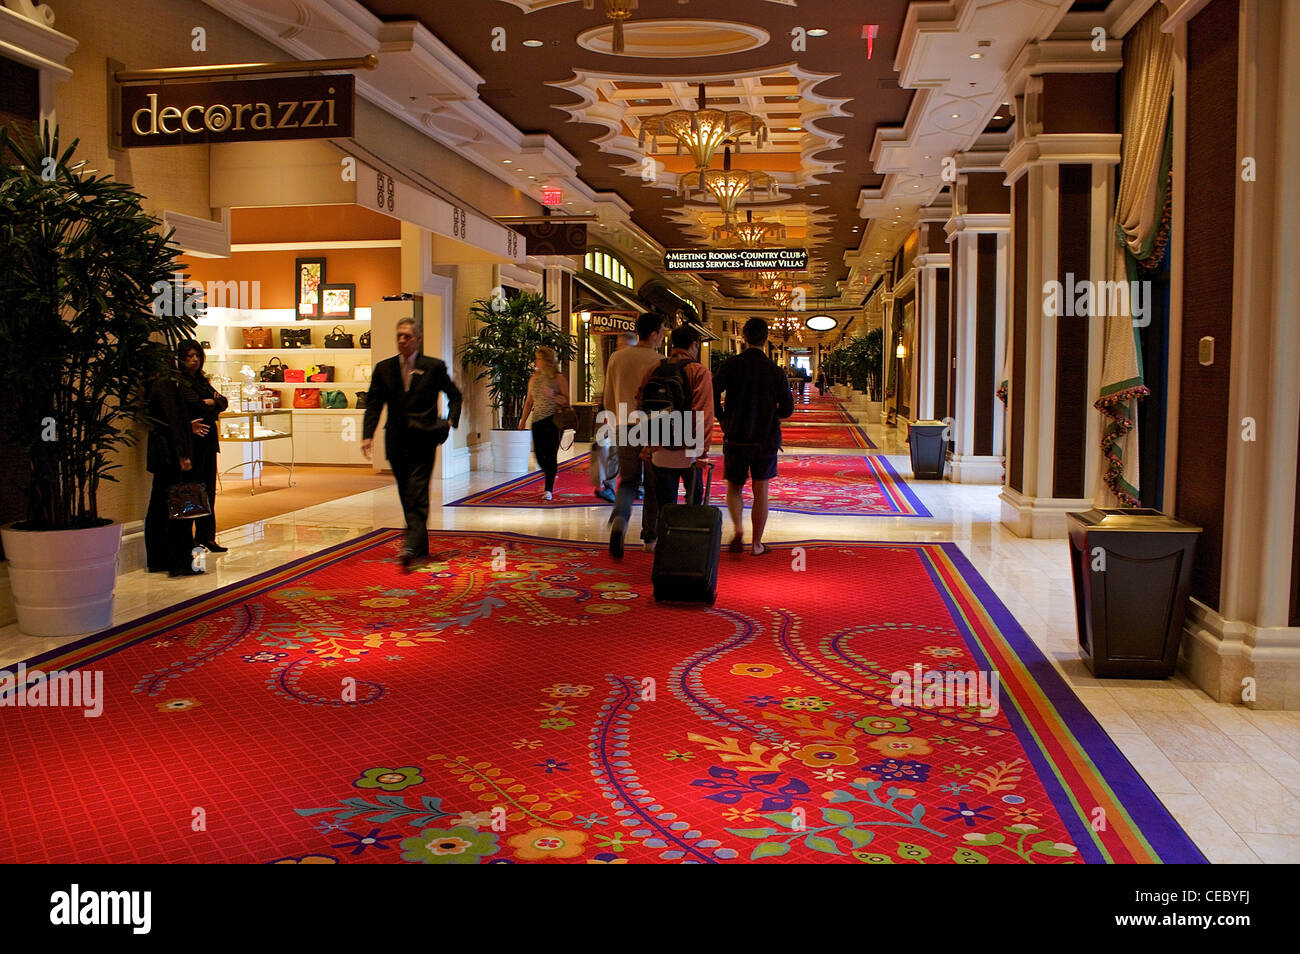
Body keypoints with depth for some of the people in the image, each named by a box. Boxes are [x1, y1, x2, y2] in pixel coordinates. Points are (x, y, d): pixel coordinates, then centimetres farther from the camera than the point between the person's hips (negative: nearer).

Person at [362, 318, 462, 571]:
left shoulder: (434, 367, 1)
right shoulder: (383, 368, 9)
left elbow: (455, 395, 11)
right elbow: (373, 404, 7)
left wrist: (451, 420, -6)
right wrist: (367, 435, -6)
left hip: (423, 441, -4)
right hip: (396, 442, 4)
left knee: (417, 495, -13)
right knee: (407, 496, 10)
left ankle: (412, 547, -21)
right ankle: (421, 544, 21)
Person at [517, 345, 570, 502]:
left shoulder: (558, 378, -1)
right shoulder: (533, 379, 13)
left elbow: (566, 401, -3)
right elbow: (529, 402, 17)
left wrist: (554, 396, -21)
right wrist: (522, 421, 12)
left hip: (553, 420, -4)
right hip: (537, 421, 5)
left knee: (550, 454, -8)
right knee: (539, 455, 2)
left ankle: (549, 489, -4)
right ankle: (550, 476, 31)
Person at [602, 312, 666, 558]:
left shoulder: (616, 358, 3)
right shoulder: (658, 362, -12)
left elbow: (609, 398, 9)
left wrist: (613, 425, 22)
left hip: (624, 429, 4)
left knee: (628, 480, 13)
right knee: (653, 483, 13)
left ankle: (619, 522, -13)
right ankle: (649, 532, 23)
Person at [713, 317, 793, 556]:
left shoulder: (731, 365, -5)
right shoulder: (774, 370, -3)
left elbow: (712, 394, -16)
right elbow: (787, 409, -3)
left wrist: (722, 418, 1)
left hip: (736, 437, 0)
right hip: (766, 438, 0)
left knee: (734, 488, 14)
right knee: (761, 492, 10)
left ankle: (738, 528, -11)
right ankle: (757, 543, 15)